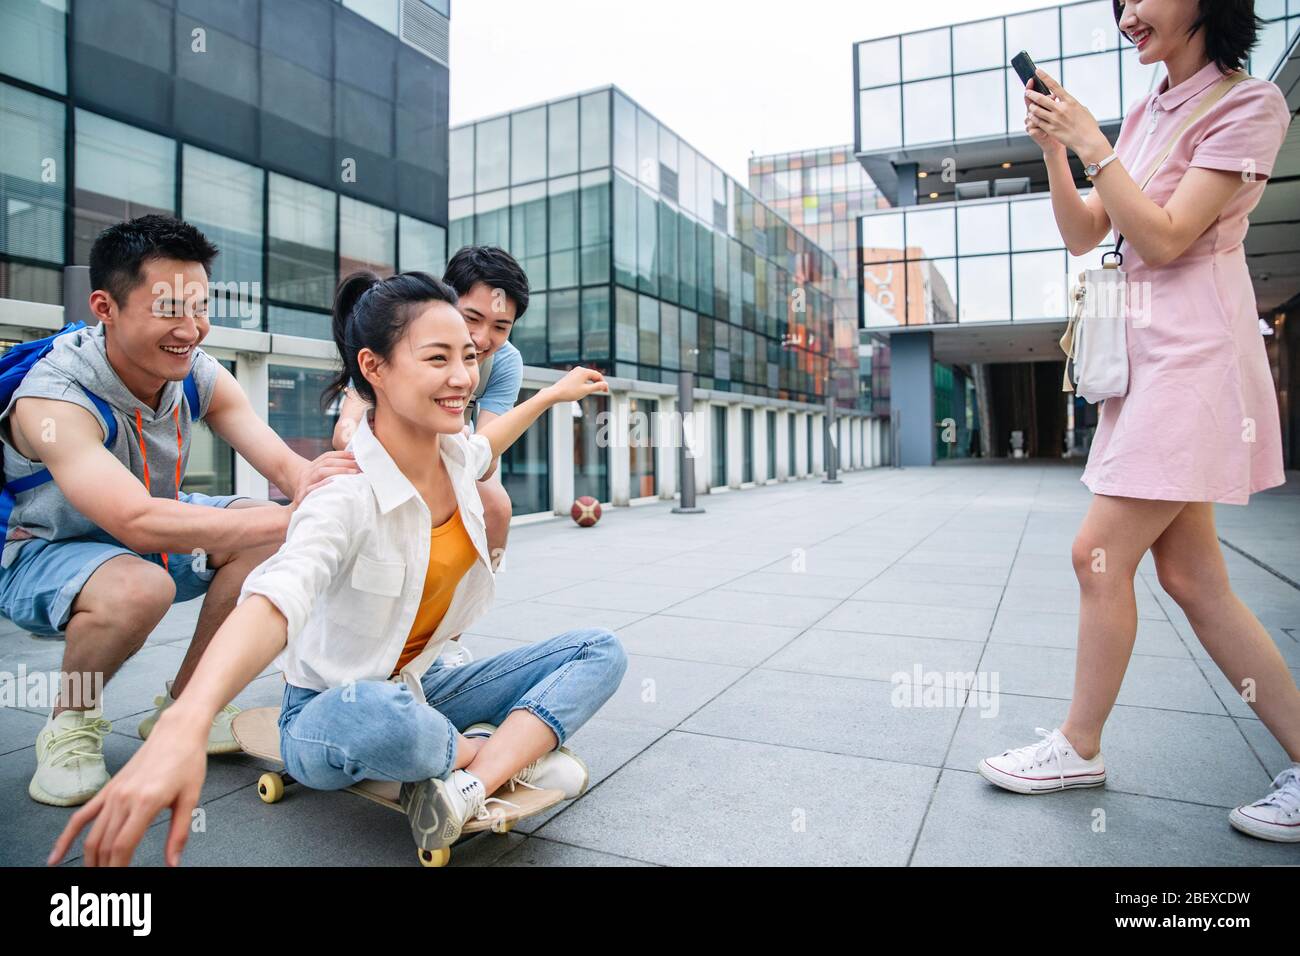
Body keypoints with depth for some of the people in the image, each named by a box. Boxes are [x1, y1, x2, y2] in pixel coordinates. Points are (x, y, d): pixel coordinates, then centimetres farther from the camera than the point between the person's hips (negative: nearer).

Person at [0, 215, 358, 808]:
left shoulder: (199, 376, -13)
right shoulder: (53, 398, -31)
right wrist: (292, 515, -54)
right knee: (139, 586, -38)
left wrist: (314, 490, -49)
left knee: (267, 537, -16)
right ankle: (70, 725, -4)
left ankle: (182, 707, 3)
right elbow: (137, 522, -45)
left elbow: (284, 464, -23)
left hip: (146, 536, 6)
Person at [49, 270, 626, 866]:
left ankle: (473, 788, -23)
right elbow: (277, 600, -46)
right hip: (332, 712, -7)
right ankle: (515, 751, -12)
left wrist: (551, 395, 32)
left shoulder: (454, 454, -5)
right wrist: (184, 726, -63)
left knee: (601, 651, -5)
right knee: (374, 712, -43)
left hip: (422, 687, 7)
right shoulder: (349, 495, -28)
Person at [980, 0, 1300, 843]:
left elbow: (1163, 238, -14)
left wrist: (1091, 142, -12)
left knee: (1102, 553, -8)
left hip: (1192, 355, -8)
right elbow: (1082, 235, 15)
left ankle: (1080, 747, 8)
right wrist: (1054, 147, 3)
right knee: (1190, 577, 6)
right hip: (1144, 354, 8)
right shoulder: (1146, 115, 18)